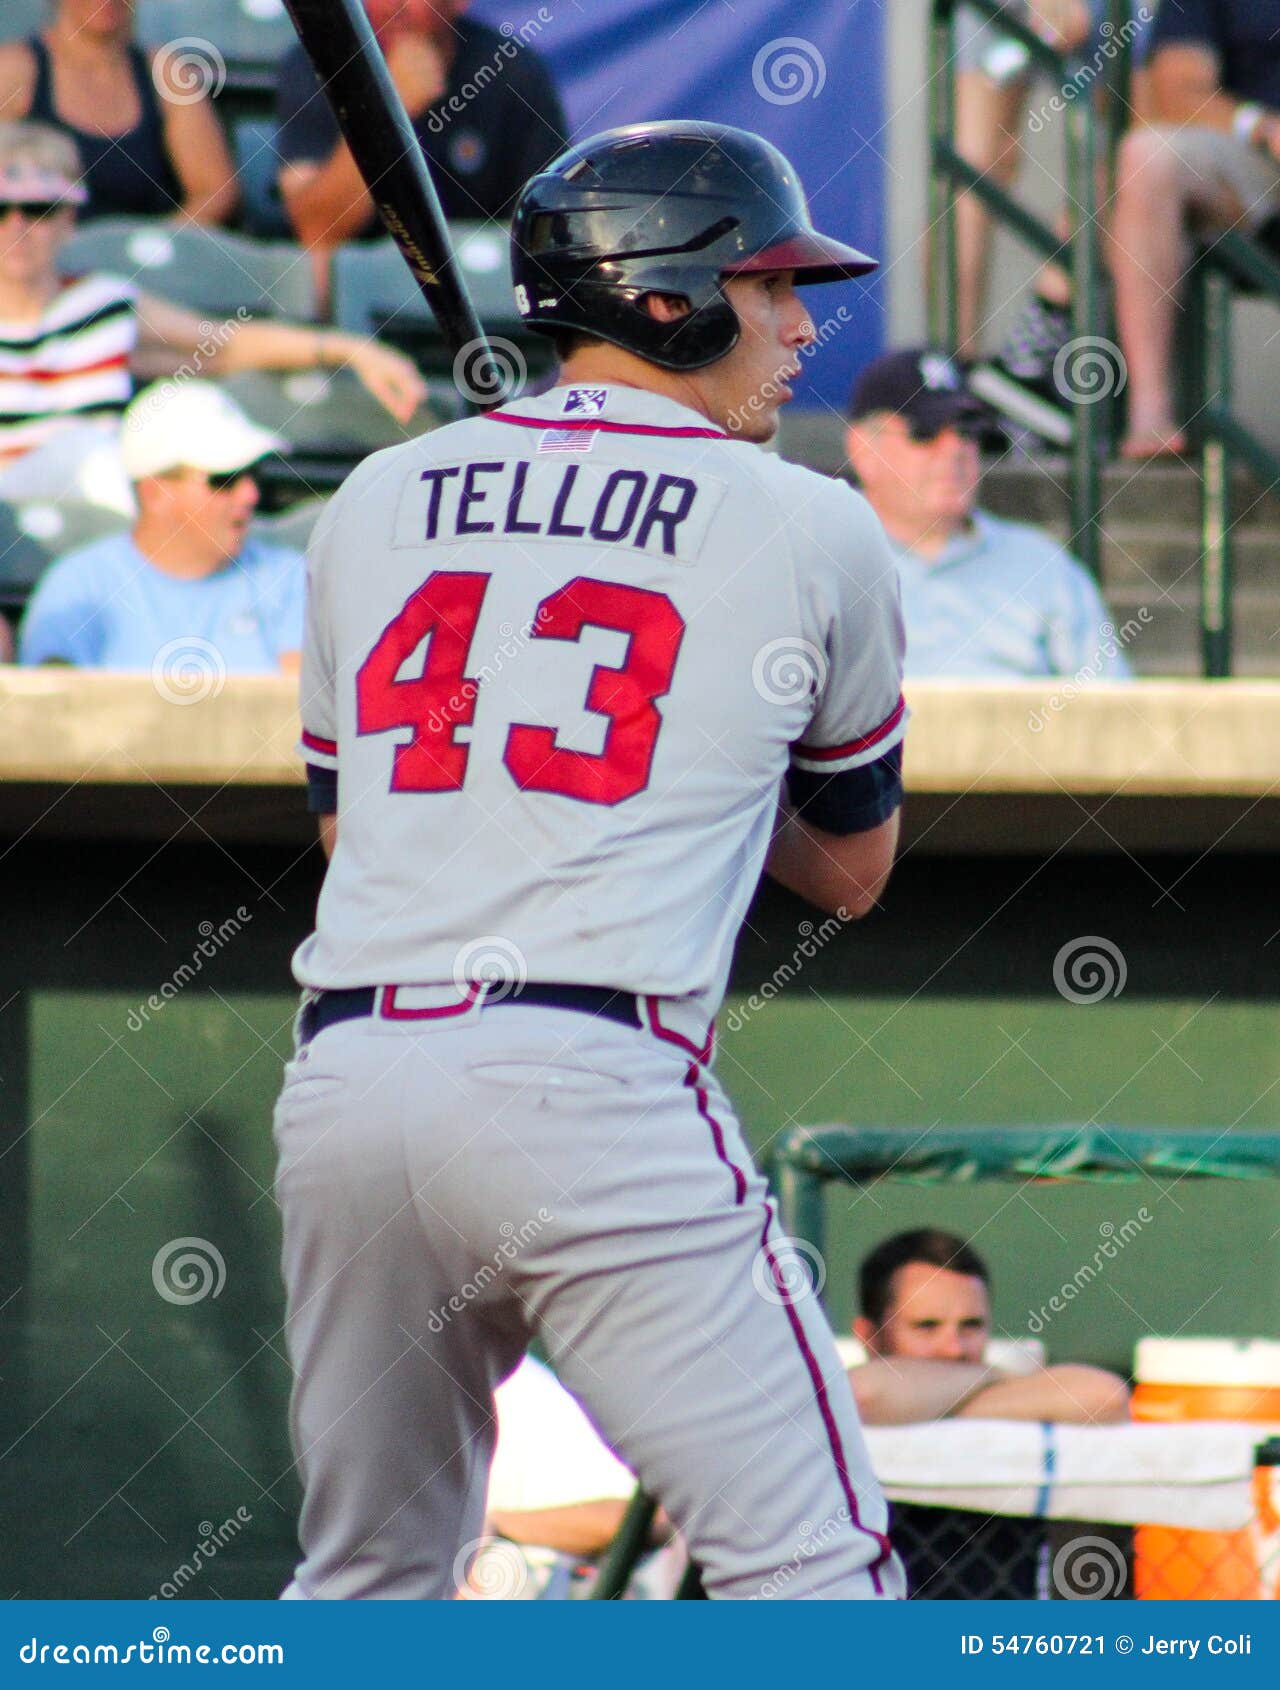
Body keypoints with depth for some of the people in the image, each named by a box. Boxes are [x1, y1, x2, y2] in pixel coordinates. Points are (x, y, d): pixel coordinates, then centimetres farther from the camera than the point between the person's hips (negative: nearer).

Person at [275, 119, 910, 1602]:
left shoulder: (375, 502, 18)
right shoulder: (809, 530, 7)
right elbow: (851, 870, 19)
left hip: (341, 1082, 5)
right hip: (591, 1084, -5)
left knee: (363, 1586, 18)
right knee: (810, 1578, -3)